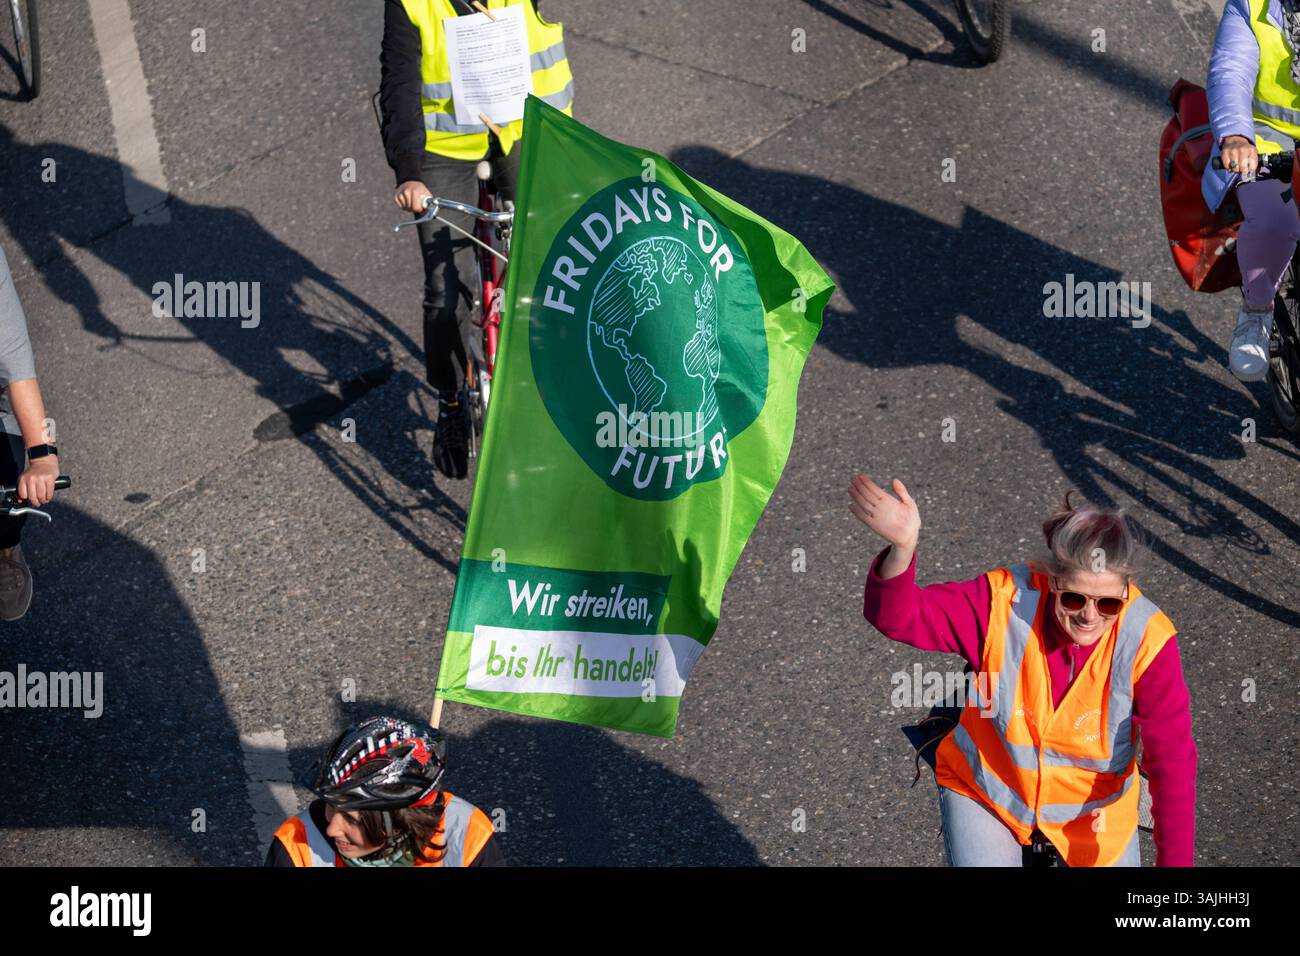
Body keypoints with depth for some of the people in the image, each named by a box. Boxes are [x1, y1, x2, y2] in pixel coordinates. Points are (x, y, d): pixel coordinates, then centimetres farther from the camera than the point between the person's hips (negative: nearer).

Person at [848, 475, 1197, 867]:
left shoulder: (1146, 640, -27)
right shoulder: (1005, 602, -26)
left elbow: (1173, 761, -23)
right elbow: (899, 617, -31)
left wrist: (1175, 863, -26)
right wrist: (902, 548, -53)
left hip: (1092, 812, 1)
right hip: (984, 793, -1)